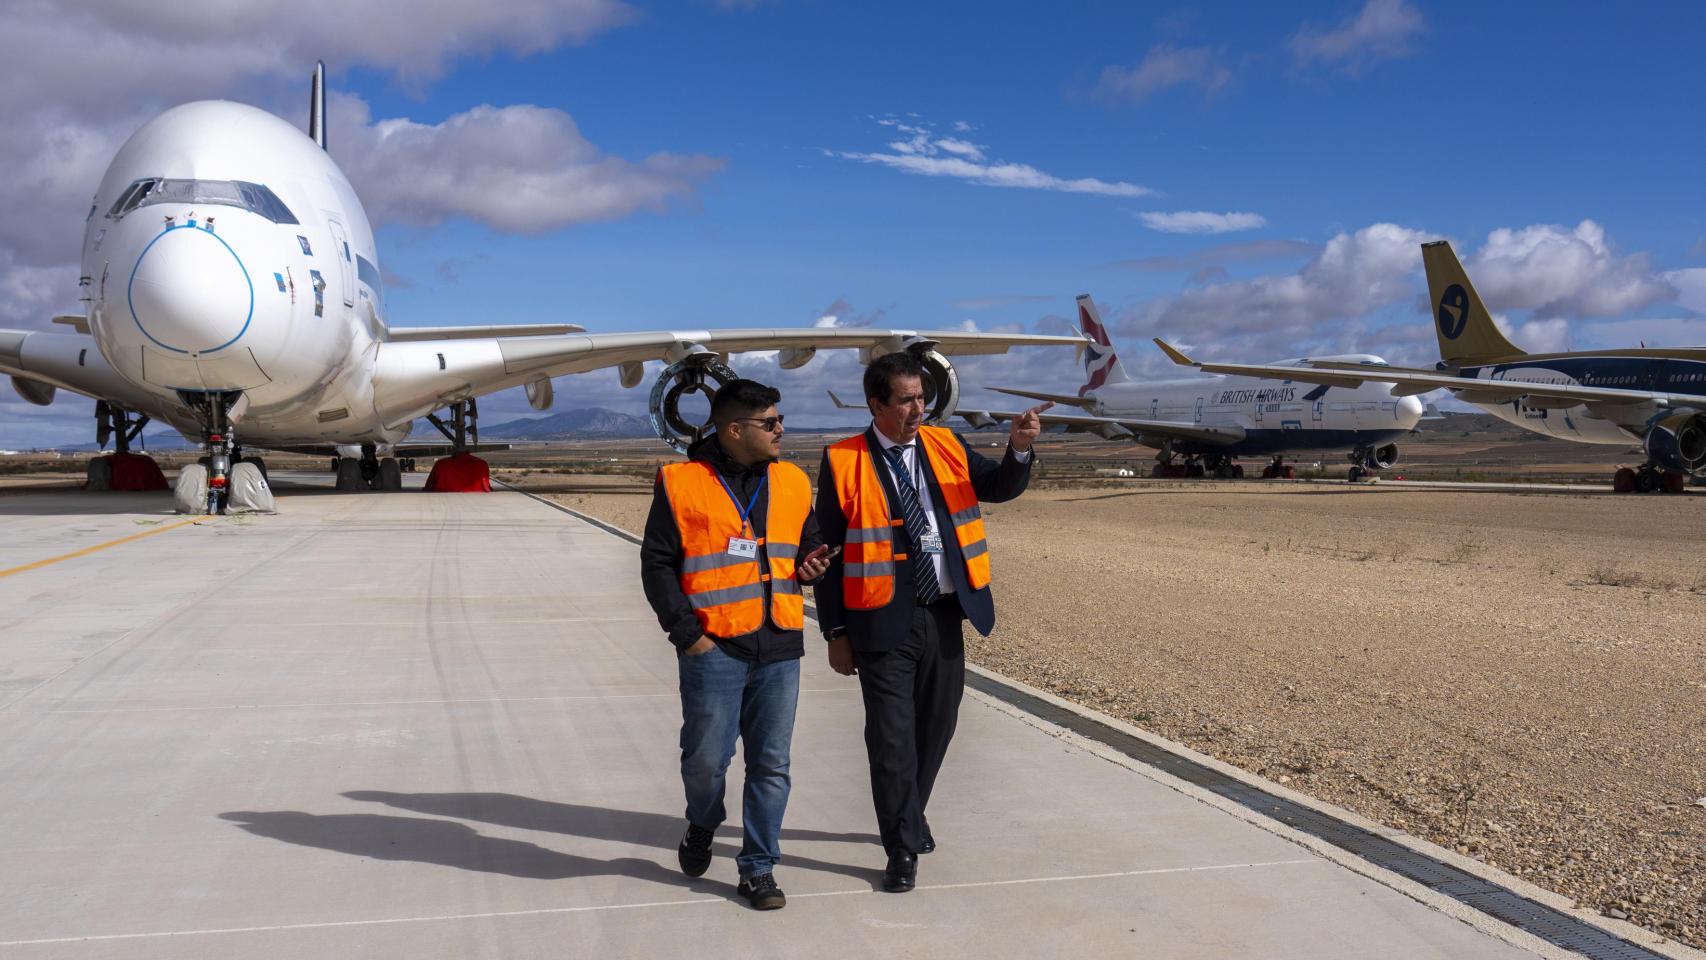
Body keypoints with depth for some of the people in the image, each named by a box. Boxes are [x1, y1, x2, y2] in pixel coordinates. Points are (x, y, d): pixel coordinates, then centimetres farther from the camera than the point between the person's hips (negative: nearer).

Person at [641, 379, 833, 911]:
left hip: (779, 649, 4)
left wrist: (809, 565, 1)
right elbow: (657, 563, -2)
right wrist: (686, 632, -8)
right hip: (714, 649, -4)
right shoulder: (682, 483, -4)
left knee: (771, 765, 6)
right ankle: (702, 826, 35)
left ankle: (758, 867, 19)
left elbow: (809, 543, 25)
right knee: (706, 757, 3)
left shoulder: (793, 482, 11)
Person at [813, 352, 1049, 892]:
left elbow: (1000, 488, -1)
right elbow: (830, 553, -4)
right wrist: (835, 632, -5)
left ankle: (907, 820, 38)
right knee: (892, 737, -1)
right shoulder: (843, 463, -5)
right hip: (883, 623, -4)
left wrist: (1018, 449, -22)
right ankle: (904, 848, 13)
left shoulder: (946, 448, 6)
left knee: (936, 726, 16)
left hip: (944, 615, 4)